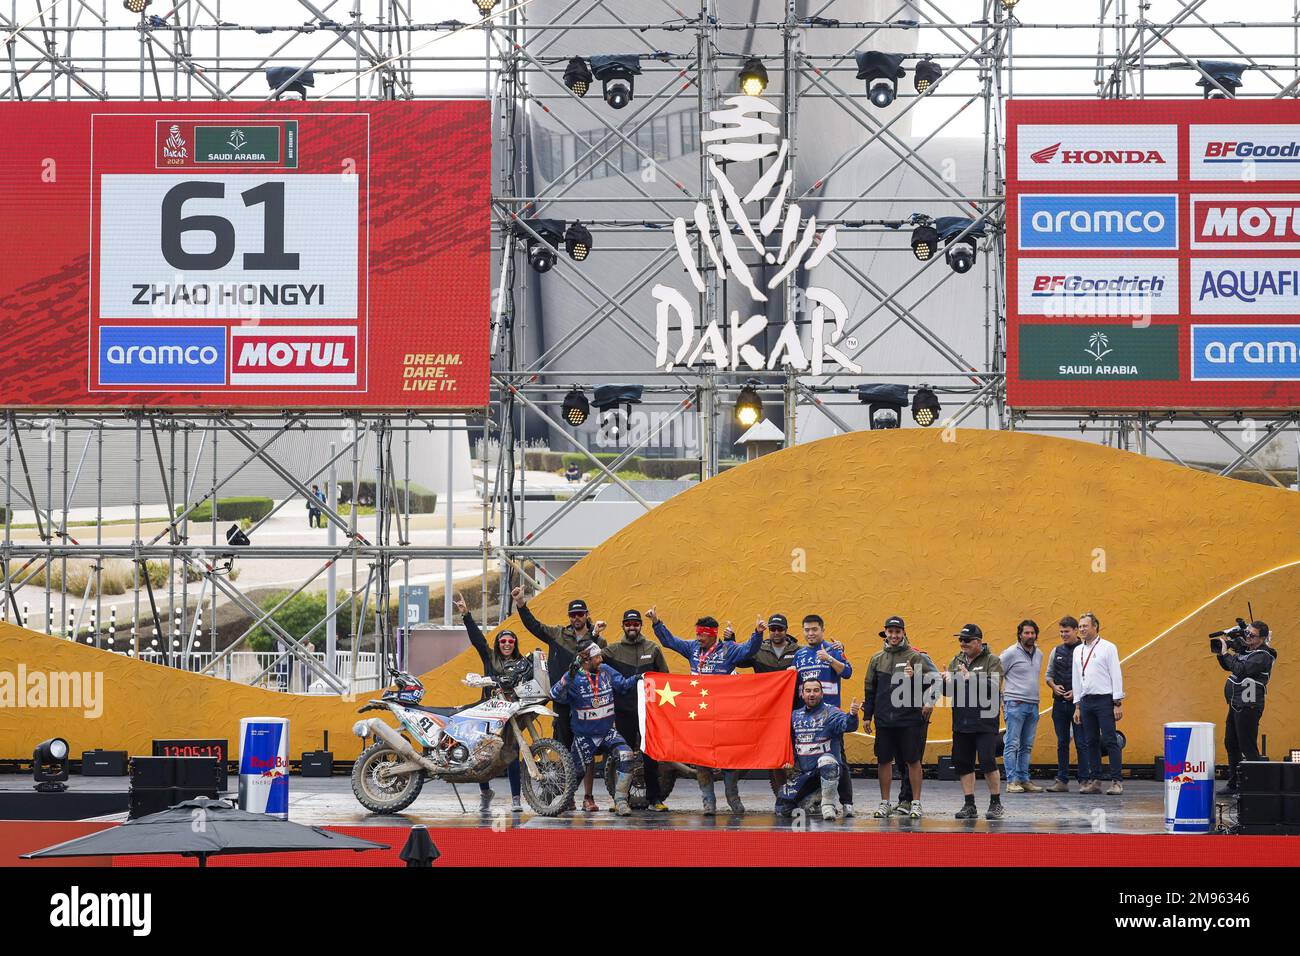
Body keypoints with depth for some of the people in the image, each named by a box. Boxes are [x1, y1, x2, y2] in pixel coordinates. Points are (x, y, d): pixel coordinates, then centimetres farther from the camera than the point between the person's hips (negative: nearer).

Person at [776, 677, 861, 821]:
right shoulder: (795, 716, 10)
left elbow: (847, 725, -27)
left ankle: (828, 805, -24)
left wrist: (852, 715, -49)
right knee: (782, 808, -4)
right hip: (803, 773, 5)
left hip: (829, 770, -5)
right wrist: (789, 759, 7)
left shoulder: (831, 713, -7)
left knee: (826, 761, -42)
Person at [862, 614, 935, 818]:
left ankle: (916, 803, 7)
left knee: (913, 761, 0)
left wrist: (929, 702, -21)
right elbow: (869, 689, 16)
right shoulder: (877, 659, 12)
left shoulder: (915, 657, 0)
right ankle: (885, 803, 17)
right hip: (884, 721, 3)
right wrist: (867, 715, 13)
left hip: (910, 719, -3)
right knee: (883, 761, 7)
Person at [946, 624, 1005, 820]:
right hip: (961, 723, 6)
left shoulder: (992, 660, -2)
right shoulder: (956, 662, 15)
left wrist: (970, 677, -20)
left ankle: (996, 804, 2)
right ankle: (969, 805, 13)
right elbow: (947, 689, 13)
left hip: (985, 722, -6)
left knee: (987, 761, -10)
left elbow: (993, 686, -16)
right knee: (963, 764, 6)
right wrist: (947, 682, -9)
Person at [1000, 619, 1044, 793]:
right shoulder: (1011, 653, -6)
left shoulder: (1039, 654, 14)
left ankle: (1024, 779, 13)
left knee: (1027, 746, 9)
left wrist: (1034, 697, 16)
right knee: (1012, 744, -7)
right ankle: (1012, 781, -7)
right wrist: (1000, 699, -6)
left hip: (1033, 705, 7)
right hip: (1015, 705, -7)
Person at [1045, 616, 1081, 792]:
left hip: (1078, 702, -5)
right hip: (1059, 703, 5)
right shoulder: (1057, 651, 12)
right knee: (1062, 742, 7)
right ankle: (1062, 781, 9)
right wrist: (1054, 686, -2)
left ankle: (1084, 779, 3)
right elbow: (1048, 676, 18)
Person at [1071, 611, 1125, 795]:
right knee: (1091, 742, 6)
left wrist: (1118, 703, -10)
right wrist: (1077, 706, 14)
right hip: (1086, 701, 6)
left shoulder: (1108, 648, -1)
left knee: (1110, 741, -9)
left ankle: (1116, 782, -10)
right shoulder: (1078, 651, 16)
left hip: (1104, 699, -6)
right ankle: (1094, 781, 10)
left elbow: (1116, 676, -5)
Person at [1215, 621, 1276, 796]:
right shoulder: (1246, 650, 14)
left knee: (1248, 748, -10)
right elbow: (1228, 666, 23)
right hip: (1236, 706, 10)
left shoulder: (1263, 655, -14)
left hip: (1248, 707, -10)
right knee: (1231, 744, 15)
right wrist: (1221, 653, 6)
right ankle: (1233, 785, 23)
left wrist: (1227, 653, -14)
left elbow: (1240, 669, -25)